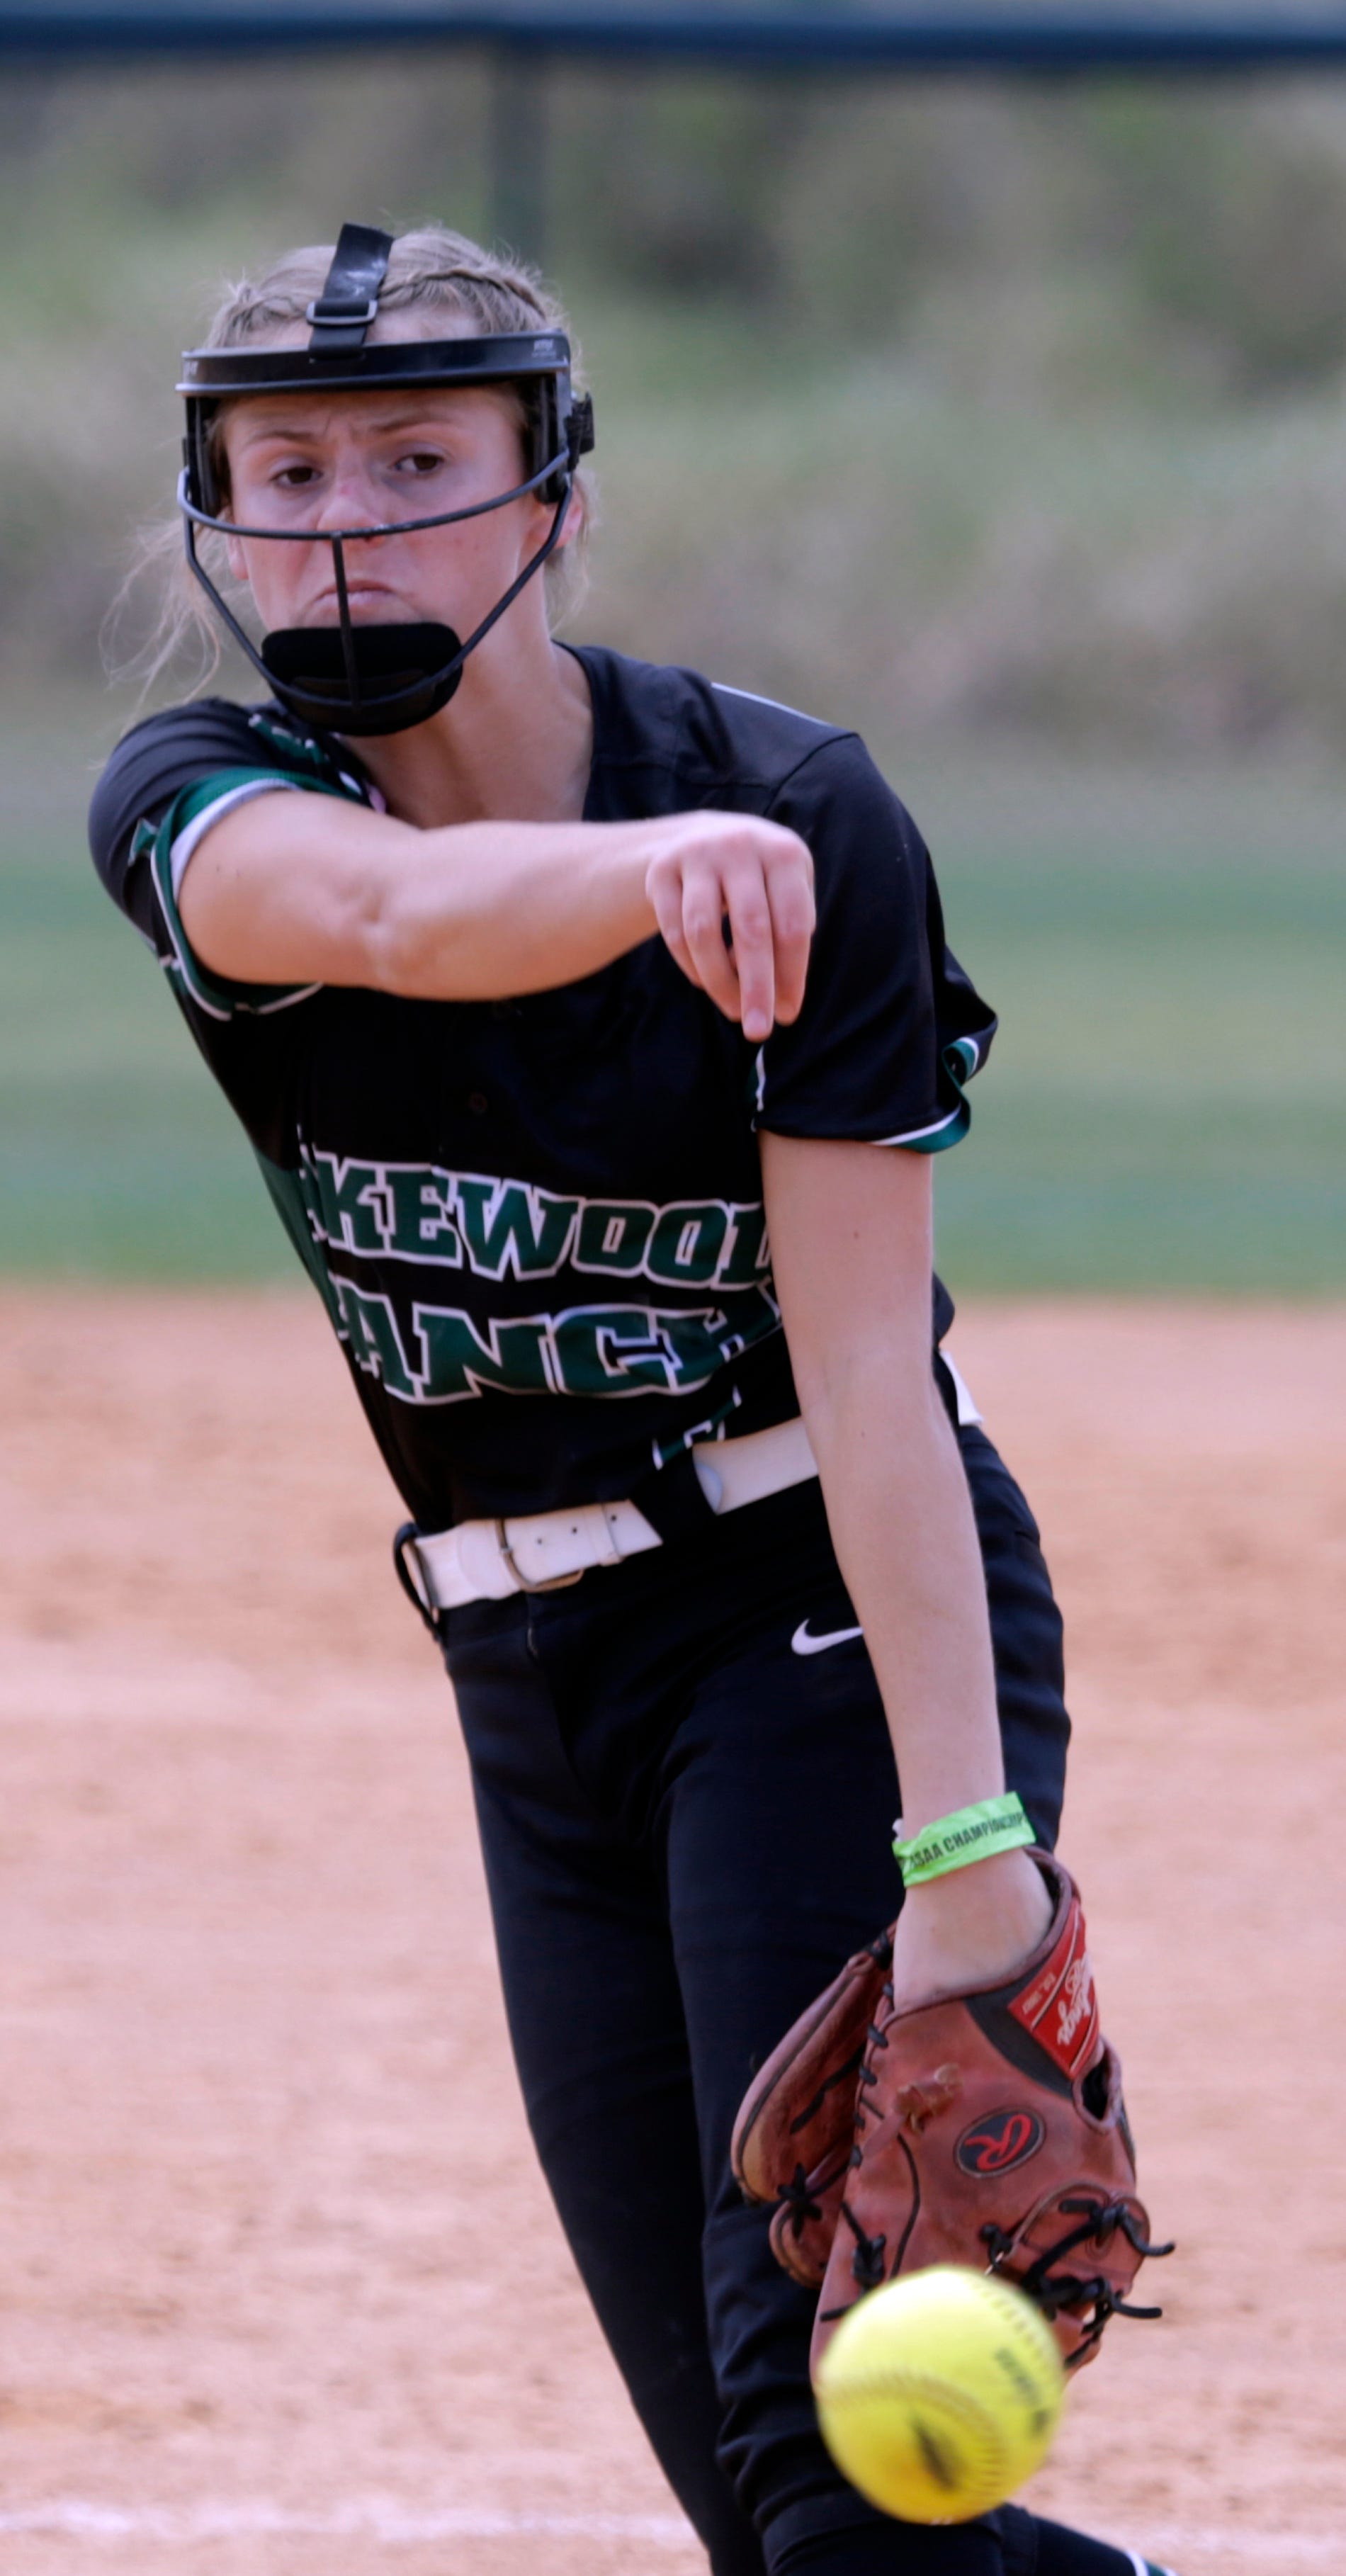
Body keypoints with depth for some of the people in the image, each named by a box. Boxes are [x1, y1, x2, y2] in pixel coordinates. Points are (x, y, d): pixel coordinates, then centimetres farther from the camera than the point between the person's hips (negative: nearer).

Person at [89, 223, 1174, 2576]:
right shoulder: (191, 811, -8)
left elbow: (866, 1361, -20)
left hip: (829, 1619, -5)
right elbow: (391, 913, -33)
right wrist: (645, 869, -56)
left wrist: (968, 1835, -28)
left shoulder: (803, 825, -16)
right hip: (535, 1678, 5)